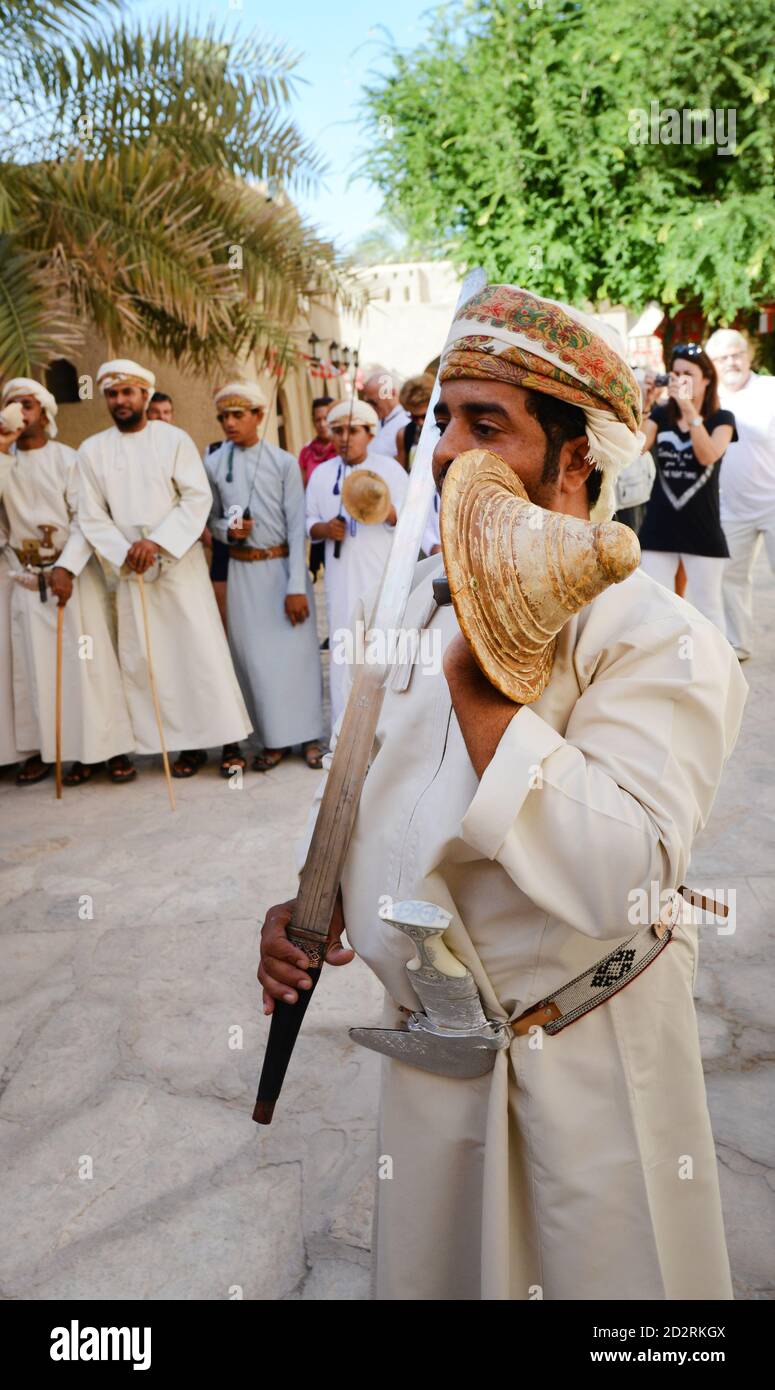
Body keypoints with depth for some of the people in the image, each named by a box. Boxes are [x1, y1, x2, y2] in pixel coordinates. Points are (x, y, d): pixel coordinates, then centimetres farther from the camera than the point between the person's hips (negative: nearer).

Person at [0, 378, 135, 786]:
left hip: (76, 575, -4)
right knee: (36, 668, 6)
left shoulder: (68, 459, -4)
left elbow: (85, 519, -9)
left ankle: (111, 748, 4)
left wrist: (66, 568, -20)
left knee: (89, 663, -2)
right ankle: (47, 748, 14)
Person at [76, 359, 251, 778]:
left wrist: (157, 542, -18)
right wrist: (126, 554, -13)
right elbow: (92, 516, 2)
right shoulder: (92, 450, 5)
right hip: (130, 569, 3)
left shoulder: (174, 439, -1)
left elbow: (198, 497, -8)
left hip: (180, 560, -3)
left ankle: (224, 737, 6)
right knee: (140, 656, 3)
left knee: (199, 647, -3)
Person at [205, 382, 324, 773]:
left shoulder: (283, 462, -5)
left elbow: (297, 526, -7)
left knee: (296, 651, 2)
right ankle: (275, 738, 16)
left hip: (284, 565, -2)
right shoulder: (214, 465, 2)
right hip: (243, 571, 2)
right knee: (255, 655, 4)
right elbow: (213, 520, 12)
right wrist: (228, 531, -12)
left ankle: (308, 734, 14)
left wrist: (297, 587, -11)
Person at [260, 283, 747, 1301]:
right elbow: (368, 761, 12)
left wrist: (480, 693, -33)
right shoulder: (427, 596, 1)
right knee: (427, 1270, 26)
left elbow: (620, 878, -34)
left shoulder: (659, 641, -22)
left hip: (580, 1069, -6)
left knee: (600, 1274, 18)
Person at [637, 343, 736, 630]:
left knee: (707, 607, 5)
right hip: (658, 526, 2)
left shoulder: (722, 418, 1)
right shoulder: (661, 415, 6)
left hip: (703, 529, -2)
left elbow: (708, 456, -19)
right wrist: (643, 404, -20)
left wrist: (688, 408, -25)